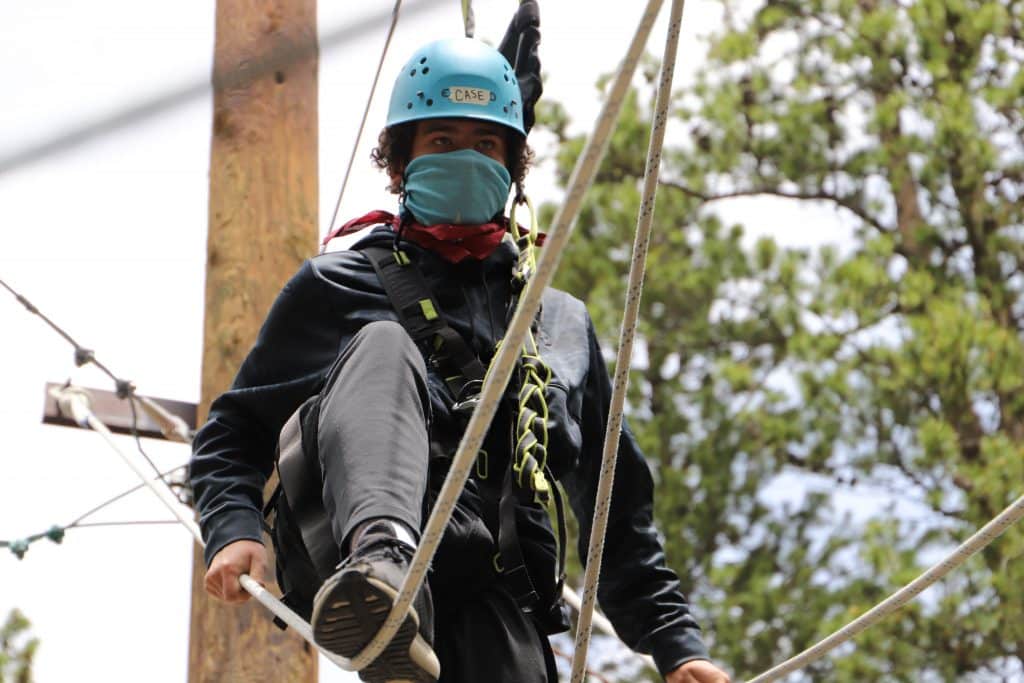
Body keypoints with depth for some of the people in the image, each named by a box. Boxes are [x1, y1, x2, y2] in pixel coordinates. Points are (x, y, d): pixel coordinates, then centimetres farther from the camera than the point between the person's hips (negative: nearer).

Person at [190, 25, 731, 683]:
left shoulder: (562, 323, 29)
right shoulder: (340, 283, 22)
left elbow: (617, 507, 30)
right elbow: (235, 431, 18)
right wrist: (236, 529, -3)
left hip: (490, 589, 2)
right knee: (384, 346, -28)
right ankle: (380, 564, -54)